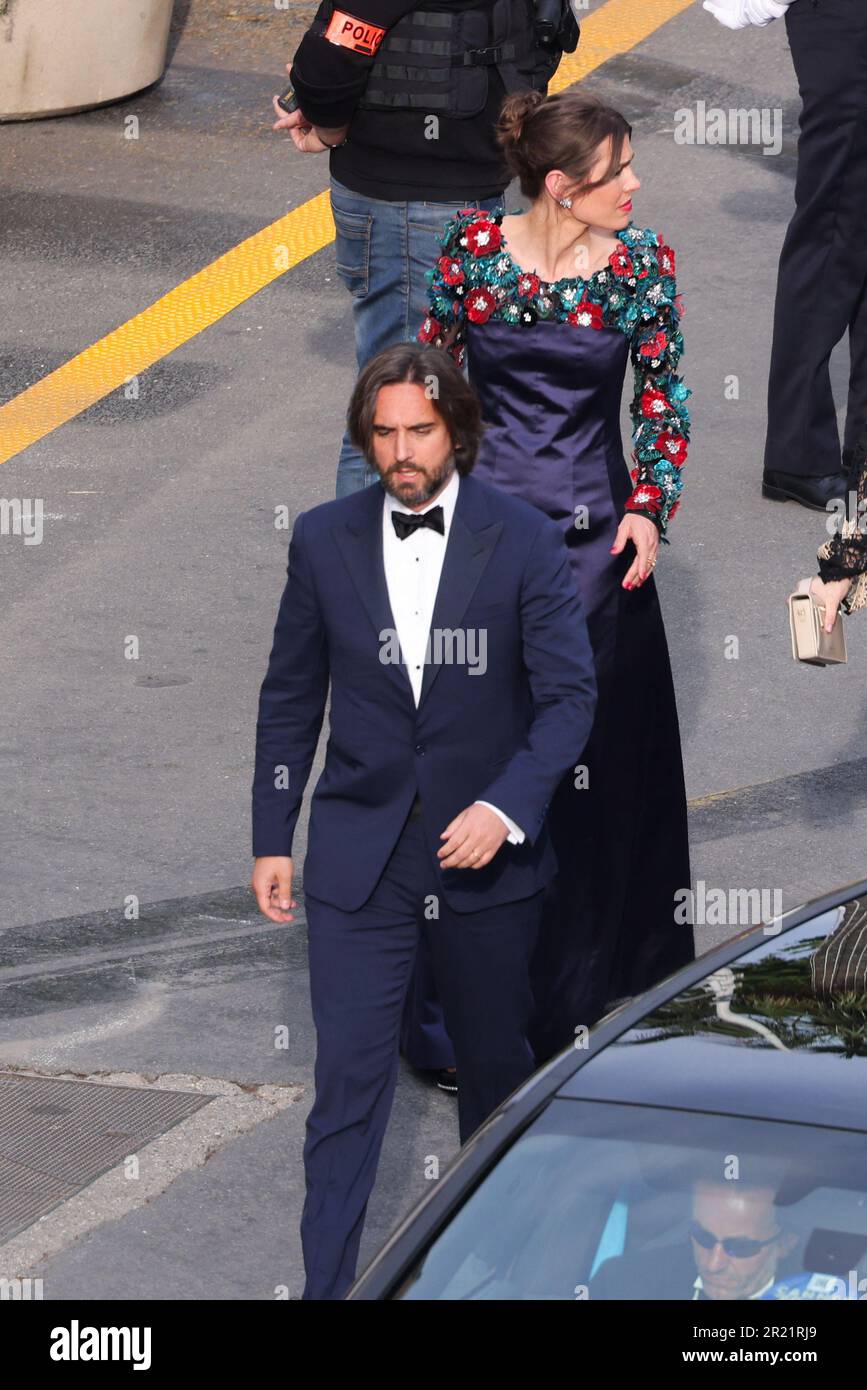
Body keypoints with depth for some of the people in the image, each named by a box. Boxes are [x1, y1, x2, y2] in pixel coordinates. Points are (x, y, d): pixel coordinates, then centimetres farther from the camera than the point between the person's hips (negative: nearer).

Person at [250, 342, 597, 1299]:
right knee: (348, 1077, -6)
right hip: (359, 852, 0)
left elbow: (569, 692, -6)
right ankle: (328, 1283, -3)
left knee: (495, 1062, 15)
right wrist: (273, 840, 7)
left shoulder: (522, 541, -7)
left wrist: (506, 806, -19)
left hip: (487, 851, 0)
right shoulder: (324, 539, -1)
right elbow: (290, 698, 8)